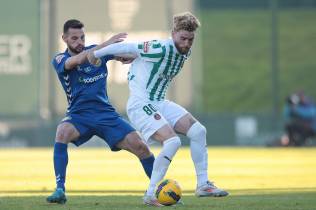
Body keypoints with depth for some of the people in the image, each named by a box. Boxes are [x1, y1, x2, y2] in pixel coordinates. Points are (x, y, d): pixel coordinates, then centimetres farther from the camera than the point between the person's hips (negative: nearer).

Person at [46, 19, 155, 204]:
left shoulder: (97, 50, 5)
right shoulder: (59, 60, -5)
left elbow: (126, 56, 5)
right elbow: (76, 60, -27)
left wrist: (128, 56, -21)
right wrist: (105, 45, -36)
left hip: (105, 113, 2)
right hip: (79, 115, -2)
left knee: (140, 146, -9)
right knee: (62, 133, -34)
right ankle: (60, 190, -31)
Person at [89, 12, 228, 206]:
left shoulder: (185, 52, 5)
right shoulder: (161, 49, -22)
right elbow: (125, 47, -17)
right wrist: (96, 54, -6)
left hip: (160, 103, 9)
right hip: (140, 104, -9)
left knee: (199, 131, 0)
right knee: (172, 141, -23)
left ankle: (203, 185, 9)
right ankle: (150, 195, -15)